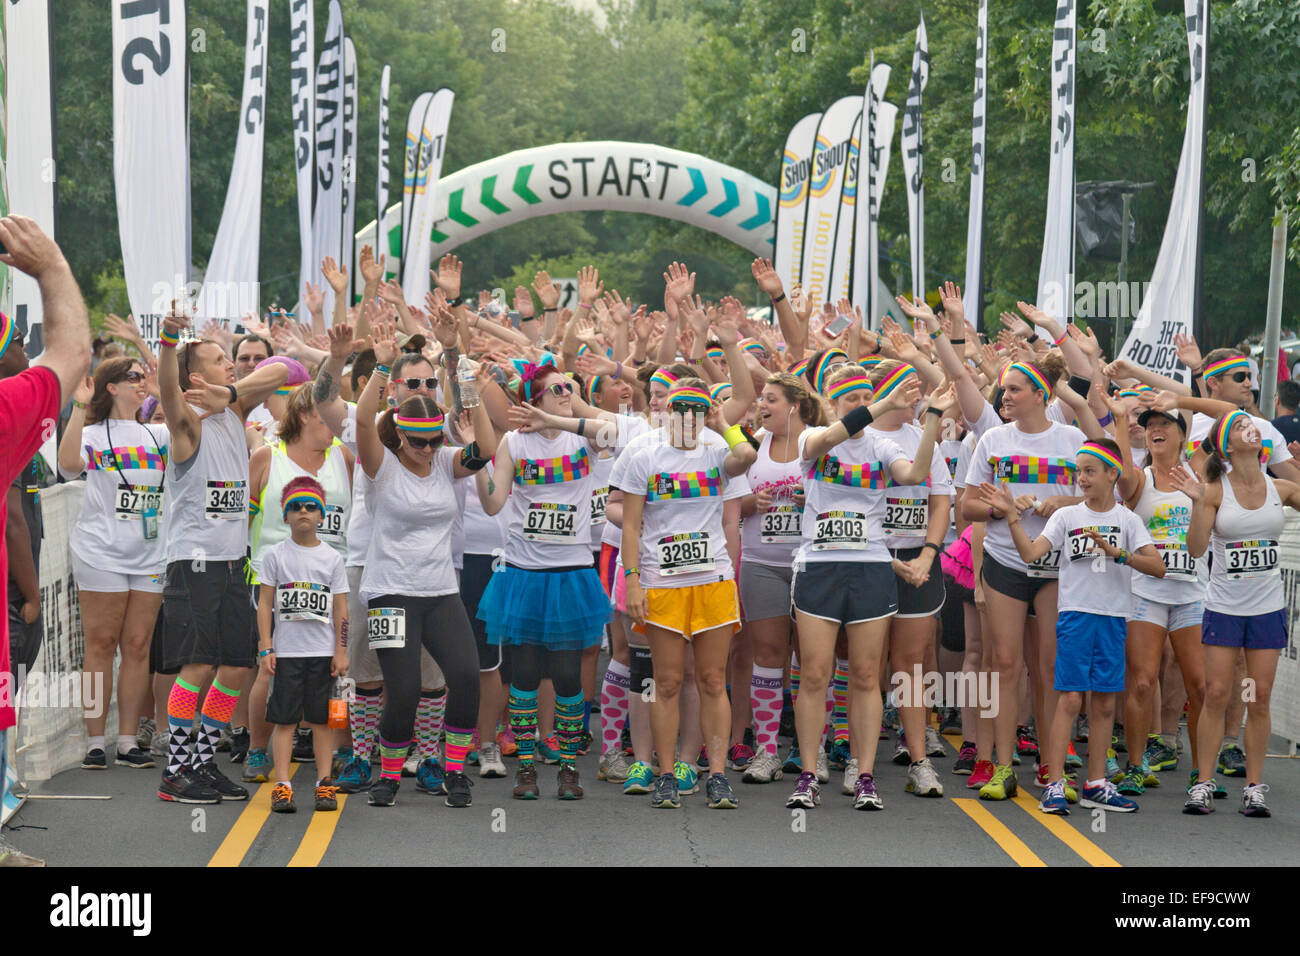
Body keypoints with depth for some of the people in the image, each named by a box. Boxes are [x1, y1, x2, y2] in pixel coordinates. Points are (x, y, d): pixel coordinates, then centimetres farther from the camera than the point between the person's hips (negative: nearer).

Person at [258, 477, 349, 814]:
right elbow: (265, 604, 3)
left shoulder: (332, 557, 7)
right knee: (284, 719, -1)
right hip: (286, 650, -1)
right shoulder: (275, 555, 4)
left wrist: (341, 650, 1)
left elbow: (340, 608, 7)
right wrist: (265, 648, -4)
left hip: (323, 651, 1)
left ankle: (324, 783, 7)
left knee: (322, 718, 3)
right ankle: (282, 786, -1)